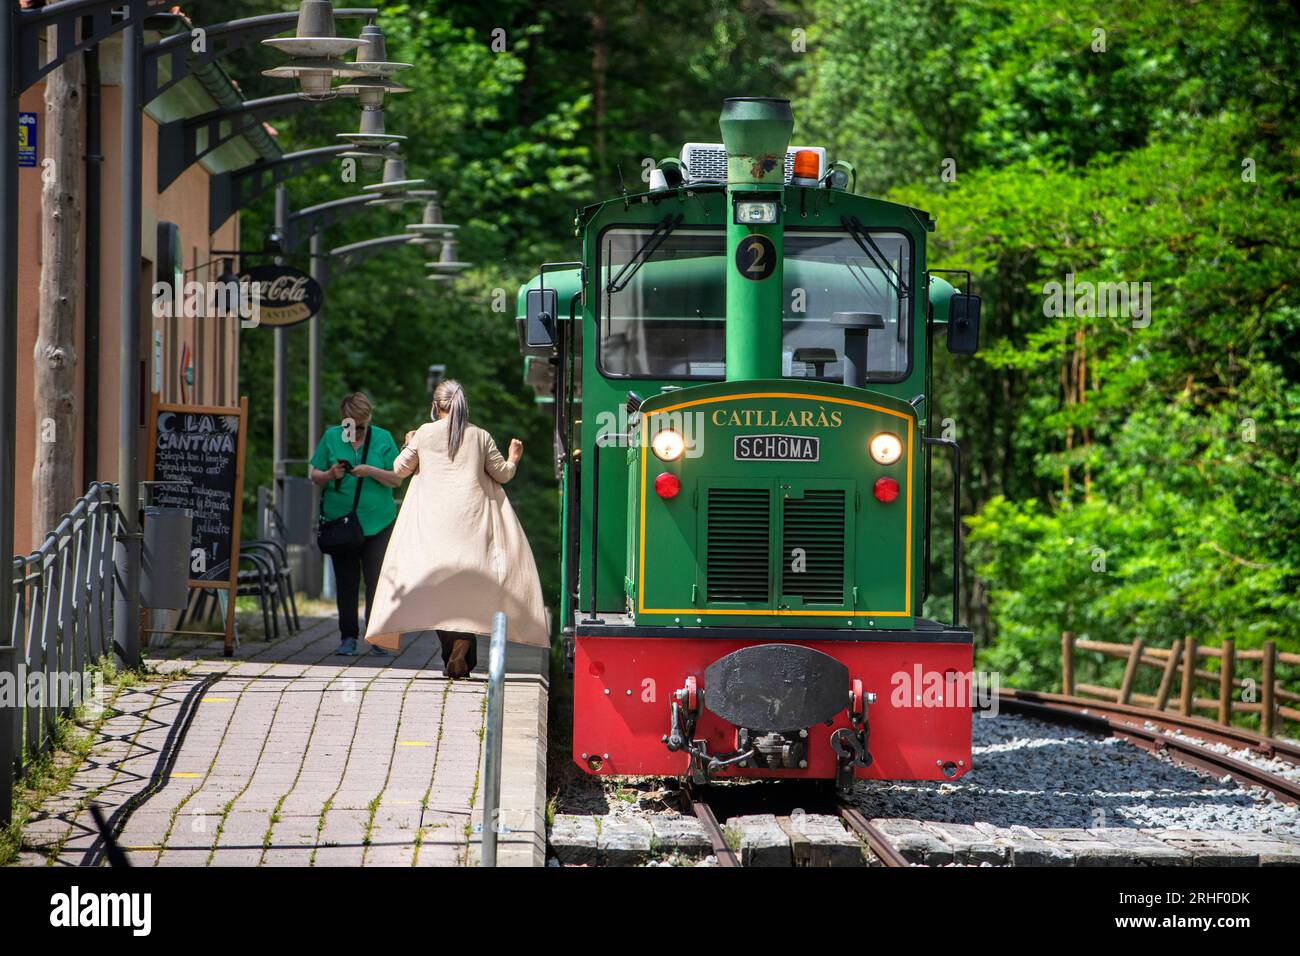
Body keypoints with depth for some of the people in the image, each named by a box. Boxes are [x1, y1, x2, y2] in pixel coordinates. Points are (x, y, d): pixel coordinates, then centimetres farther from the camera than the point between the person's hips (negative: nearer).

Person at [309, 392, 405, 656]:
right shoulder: (331, 437, 5)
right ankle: (348, 637, 11)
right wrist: (330, 475, -14)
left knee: (377, 580, -6)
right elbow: (314, 475, 8)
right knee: (346, 581, 4)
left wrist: (371, 471, -17)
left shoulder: (383, 438, 2)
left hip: (377, 522, -1)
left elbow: (397, 479, 0)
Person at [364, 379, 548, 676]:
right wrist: (513, 459, 32)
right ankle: (461, 652, -13)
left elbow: (400, 468, 11)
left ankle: (450, 654, 1)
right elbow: (502, 474, 11)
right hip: (472, 518, 0)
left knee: (438, 578, 5)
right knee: (471, 581, 1)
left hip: (433, 522, 0)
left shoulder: (424, 434, 2)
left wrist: (409, 446, 30)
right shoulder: (480, 437, 4)